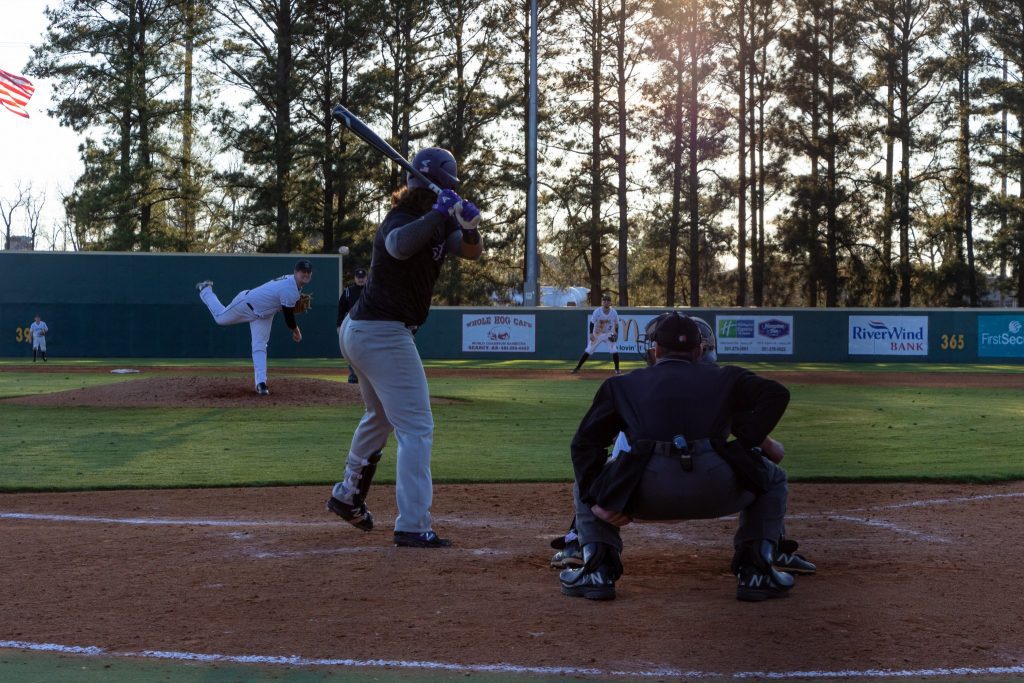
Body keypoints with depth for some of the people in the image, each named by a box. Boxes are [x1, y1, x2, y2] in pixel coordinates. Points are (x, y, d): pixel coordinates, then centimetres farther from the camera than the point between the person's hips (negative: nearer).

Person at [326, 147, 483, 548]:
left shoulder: (435, 223, 9)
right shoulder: (401, 220, -18)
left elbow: (472, 251, 2)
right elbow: (399, 244, -42)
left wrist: (468, 225, -17)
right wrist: (441, 214, -41)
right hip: (383, 334, -11)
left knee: (381, 416, 29)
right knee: (417, 428, -10)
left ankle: (348, 496, 44)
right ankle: (412, 527, -13)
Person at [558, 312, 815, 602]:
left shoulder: (622, 384, 24)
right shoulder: (723, 377, 24)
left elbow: (585, 442, 15)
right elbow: (777, 394, 9)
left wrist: (595, 500, 10)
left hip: (645, 492, 0)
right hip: (715, 490, 0)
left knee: (585, 487, 31)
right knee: (772, 477, 29)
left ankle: (598, 569, 10)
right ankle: (756, 571, 15)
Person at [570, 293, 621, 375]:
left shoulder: (613, 312, -14)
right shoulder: (597, 312, -18)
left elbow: (616, 324, 0)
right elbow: (592, 323, -12)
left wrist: (616, 333, -12)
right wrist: (591, 334, -23)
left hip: (609, 334, 1)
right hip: (597, 334, -1)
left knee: (614, 351, -14)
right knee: (588, 351, -3)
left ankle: (617, 369, 4)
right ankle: (577, 368, 2)